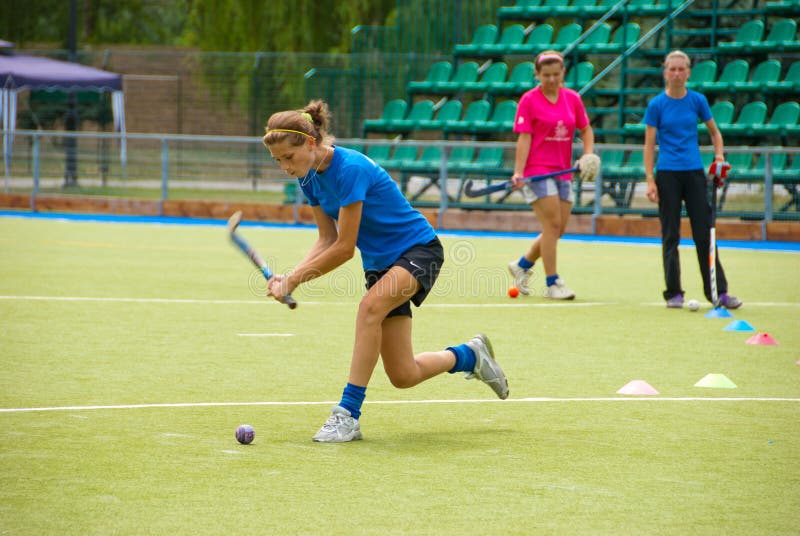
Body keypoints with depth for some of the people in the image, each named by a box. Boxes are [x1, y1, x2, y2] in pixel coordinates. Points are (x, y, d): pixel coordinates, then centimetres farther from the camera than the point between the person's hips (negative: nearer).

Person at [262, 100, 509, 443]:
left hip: (419, 250, -8)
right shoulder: (309, 178, -2)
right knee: (403, 376, 3)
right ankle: (469, 356, 33)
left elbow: (344, 248, -26)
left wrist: (293, 280, -21)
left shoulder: (349, 168, -27)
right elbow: (327, 240, 3)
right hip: (379, 262, 8)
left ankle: (348, 415, -33)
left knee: (370, 306, -38)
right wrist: (290, 277, -13)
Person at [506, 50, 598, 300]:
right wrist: (518, 172, -16)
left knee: (558, 230, 7)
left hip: (563, 172, 6)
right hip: (537, 171, -6)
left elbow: (586, 130, 16)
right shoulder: (529, 100, -4)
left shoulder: (573, 99, 9)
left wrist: (588, 155, -2)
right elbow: (524, 138, -8)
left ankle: (522, 265, 27)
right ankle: (552, 283, -6)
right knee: (552, 224, -12)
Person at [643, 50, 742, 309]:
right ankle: (674, 293, 8)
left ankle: (718, 291, 1)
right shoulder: (656, 104, -2)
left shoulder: (698, 100, 4)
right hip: (667, 175, -2)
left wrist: (719, 155, 0)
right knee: (670, 236, 2)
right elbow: (649, 145, -1)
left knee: (705, 233, 0)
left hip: (694, 173, 2)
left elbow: (714, 132, 17)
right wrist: (650, 180, -8)